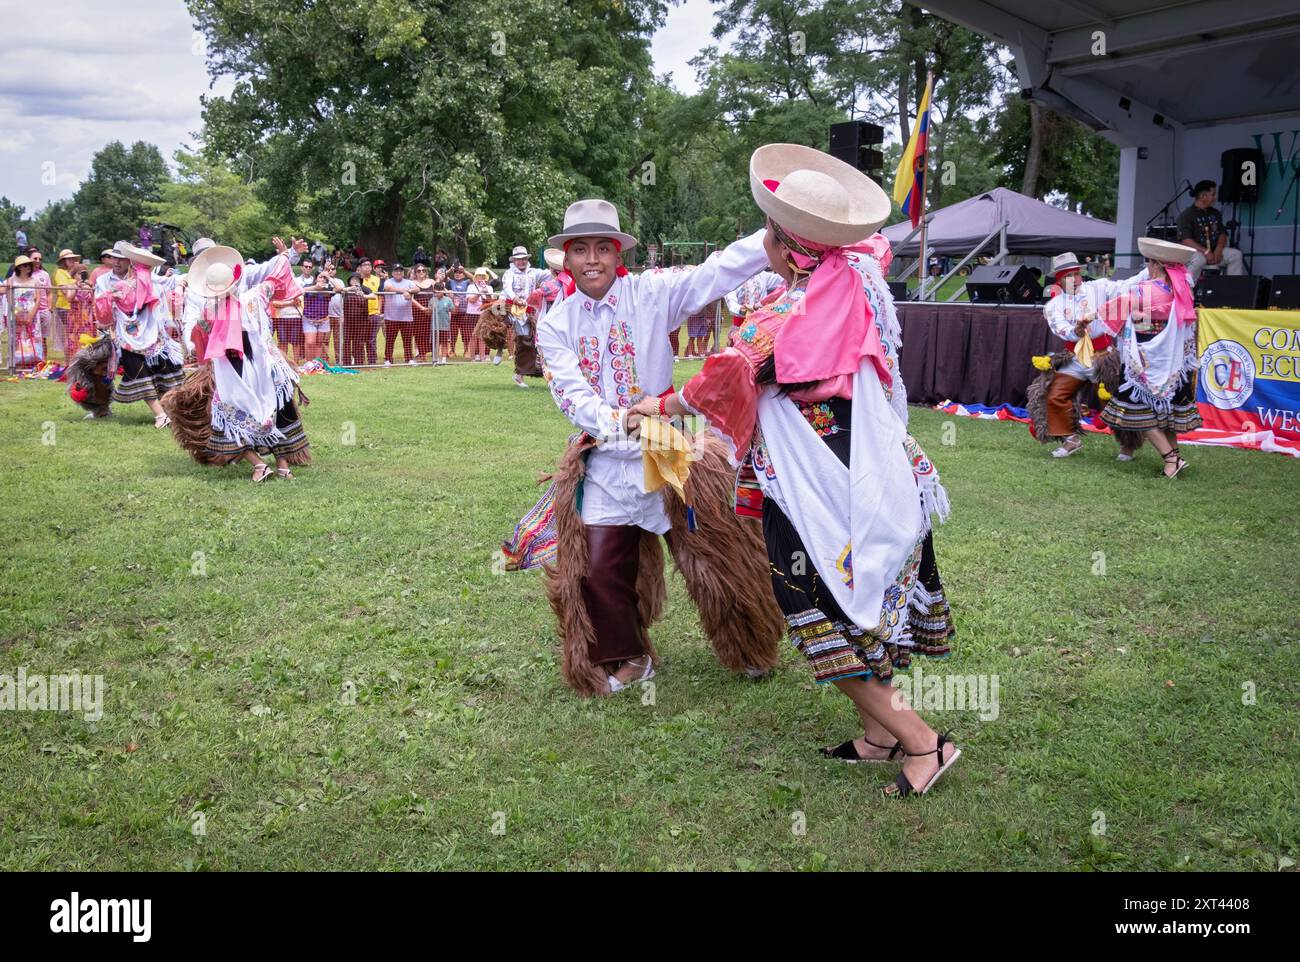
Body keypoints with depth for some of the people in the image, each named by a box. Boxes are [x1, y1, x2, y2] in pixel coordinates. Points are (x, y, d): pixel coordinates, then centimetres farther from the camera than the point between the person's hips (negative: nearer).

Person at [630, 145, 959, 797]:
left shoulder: (782, 323, -23)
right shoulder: (858, 277, -2)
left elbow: (718, 384, -11)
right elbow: (875, 240, 23)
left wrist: (657, 406, 5)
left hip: (816, 492, -8)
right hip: (876, 472, 8)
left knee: (829, 623, 2)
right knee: (870, 607, 17)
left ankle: (921, 742, 6)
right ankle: (879, 733, 29)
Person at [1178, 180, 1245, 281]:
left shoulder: (1215, 213, 14)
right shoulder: (1186, 216, -8)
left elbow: (1223, 234, 13)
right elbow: (1185, 240, -18)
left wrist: (1218, 249, -9)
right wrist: (1205, 252, -26)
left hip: (1214, 251, 7)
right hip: (1194, 252, -7)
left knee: (1236, 254, -14)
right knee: (1198, 260, -39)